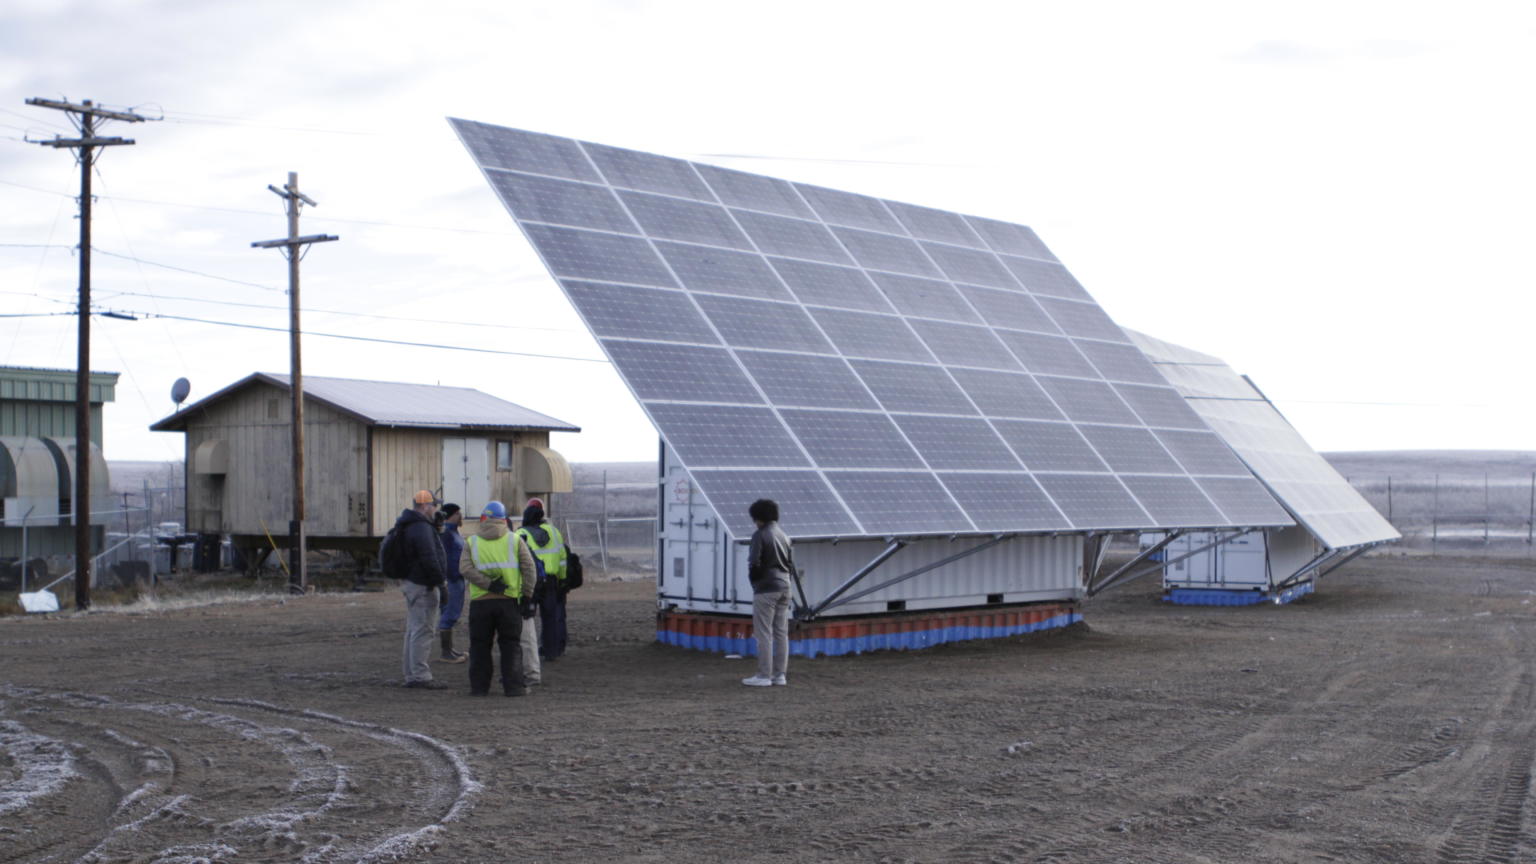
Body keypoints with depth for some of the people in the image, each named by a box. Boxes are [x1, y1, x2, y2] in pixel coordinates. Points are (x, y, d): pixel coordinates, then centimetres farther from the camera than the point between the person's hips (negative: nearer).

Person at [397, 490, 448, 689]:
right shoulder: (422, 528, -18)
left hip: (411, 582, 11)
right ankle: (420, 675, -9)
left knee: (413, 630, 16)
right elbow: (429, 558, -23)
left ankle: (411, 675, 22)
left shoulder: (407, 526, 16)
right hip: (422, 585, -11)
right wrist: (438, 579, -14)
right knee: (422, 630, -9)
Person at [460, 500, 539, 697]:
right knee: (511, 645, 6)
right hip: (509, 600, 0)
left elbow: (465, 568, -10)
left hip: (480, 602, 1)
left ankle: (479, 686, 10)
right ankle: (513, 686, 2)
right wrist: (527, 597, -1)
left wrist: (489, 584, -13)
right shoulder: (515, 540, 3)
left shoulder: (471, 542, 5)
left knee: (480, 646, 9)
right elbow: (529, 568, -4)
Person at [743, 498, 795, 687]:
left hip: (766, 589, -7)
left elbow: (754, 563, -16)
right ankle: (780, 674, 11)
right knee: (781, 632, 8)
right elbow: (791, 563, 12)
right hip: (784, 588, 8)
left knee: (764, 633, -5)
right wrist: (785, 581, 16)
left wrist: (753, 579, 0)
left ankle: (764, 676, -5)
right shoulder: (784, 535, 12)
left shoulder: (760, 535, -11)